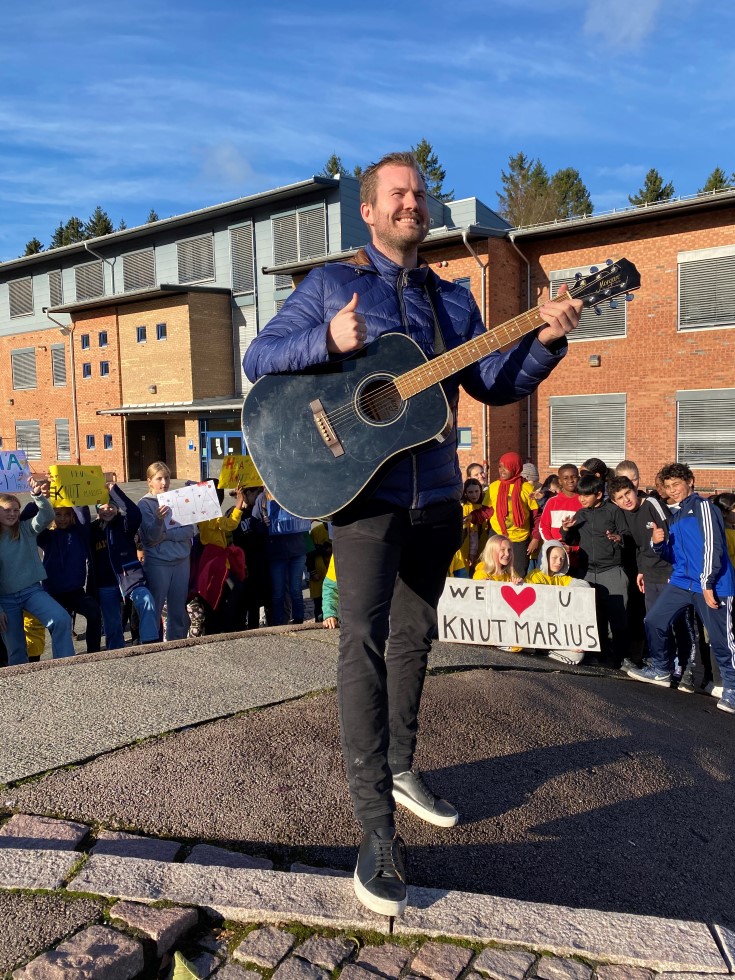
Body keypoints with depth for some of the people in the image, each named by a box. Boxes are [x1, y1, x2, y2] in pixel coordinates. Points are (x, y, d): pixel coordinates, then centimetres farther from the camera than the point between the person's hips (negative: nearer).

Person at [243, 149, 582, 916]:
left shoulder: (453, 299, 15)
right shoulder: (330, 284, 3)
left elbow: (494, 385, 10)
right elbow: (257, 359, -2)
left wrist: (545, 341, -7)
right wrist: (329, 340, -19)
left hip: (436, 498, 5)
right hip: (362, 491, -5)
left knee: (413, 635, 14)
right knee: (364, 641, -12)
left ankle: (399, 767, 33)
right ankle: (377, 831, -6)